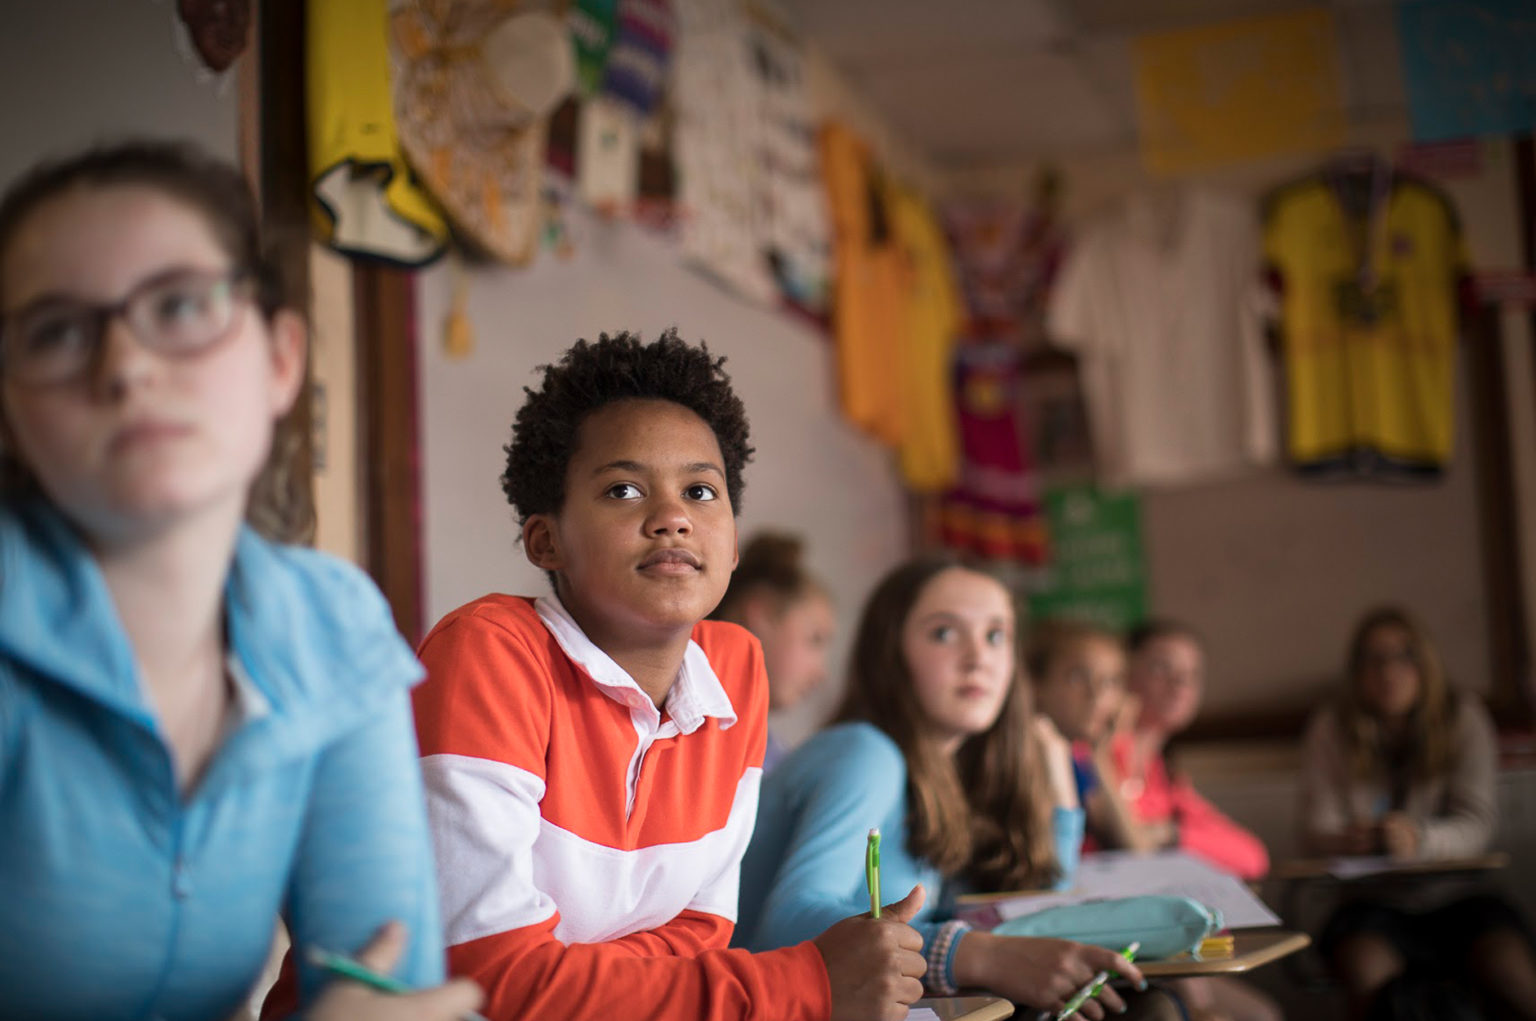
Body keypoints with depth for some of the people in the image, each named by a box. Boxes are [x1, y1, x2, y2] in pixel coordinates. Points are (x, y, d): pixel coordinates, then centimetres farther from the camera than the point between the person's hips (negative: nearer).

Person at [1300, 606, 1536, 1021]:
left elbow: (1477, 823, -6)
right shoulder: (1330, 728, 2)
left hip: (1453, 897, 1)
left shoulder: (1462, 717, 3)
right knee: (1366, 971, -34)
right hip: (1374, 900, 0)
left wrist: (1419, 838, -28)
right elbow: (1315, 831, -2)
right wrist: (1347, 839, -27)